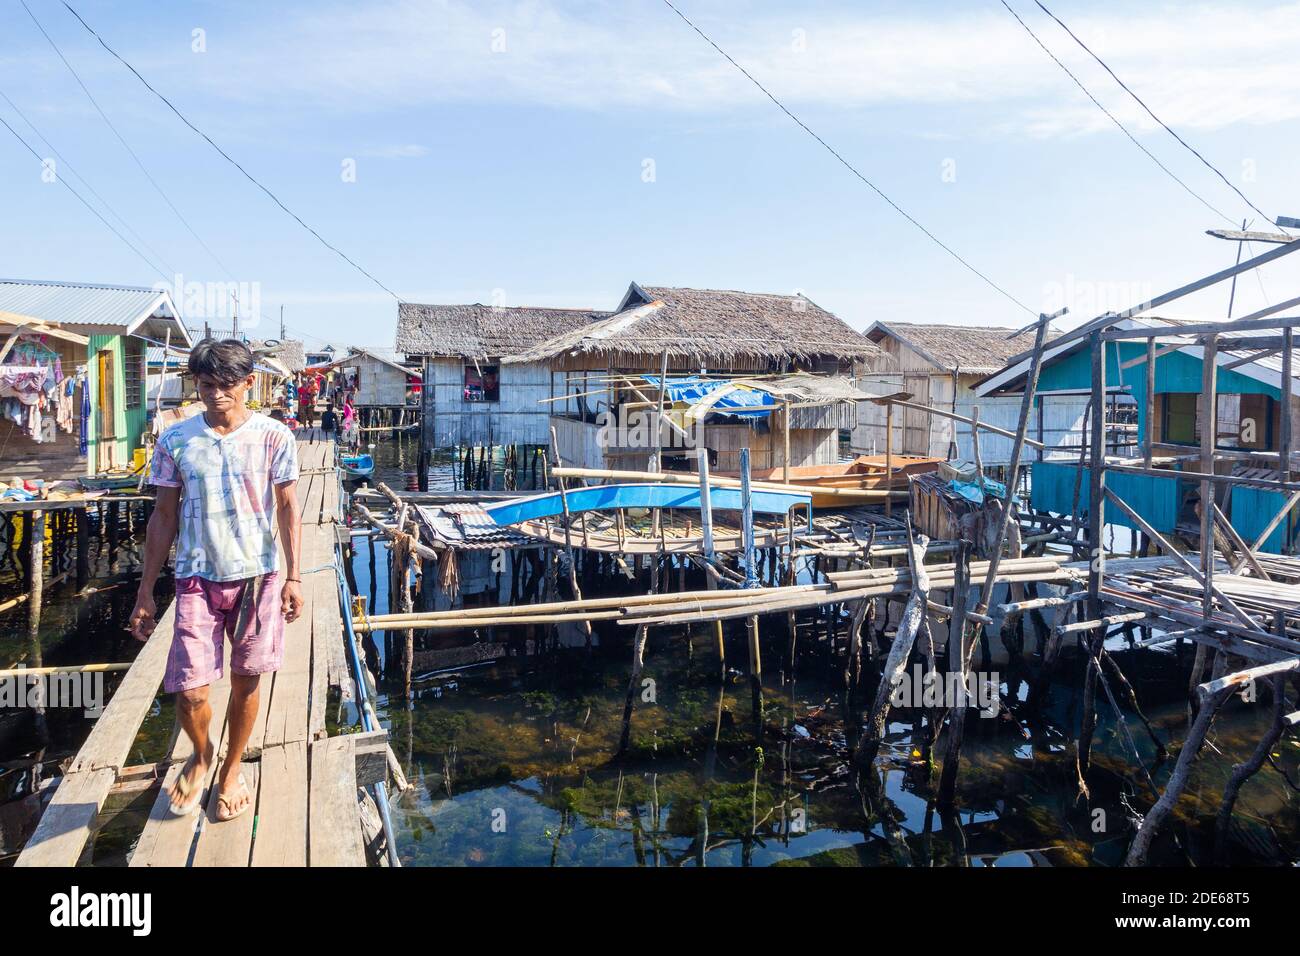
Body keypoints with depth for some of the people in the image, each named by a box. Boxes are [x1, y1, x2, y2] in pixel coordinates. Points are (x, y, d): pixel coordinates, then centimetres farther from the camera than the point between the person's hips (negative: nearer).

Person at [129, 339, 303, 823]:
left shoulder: (274, 436, -4)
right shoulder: (176, 439, -1)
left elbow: (287, 509, 1)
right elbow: (164, 516, 4)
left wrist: (293, 578, -3)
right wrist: (145, 592, 4)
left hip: (258, 577, 0)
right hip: (198, 579, 1)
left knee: (246, 680, 10)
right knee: (189, 691, -3)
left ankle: (231, 768, 34)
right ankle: (201, 754, 30)